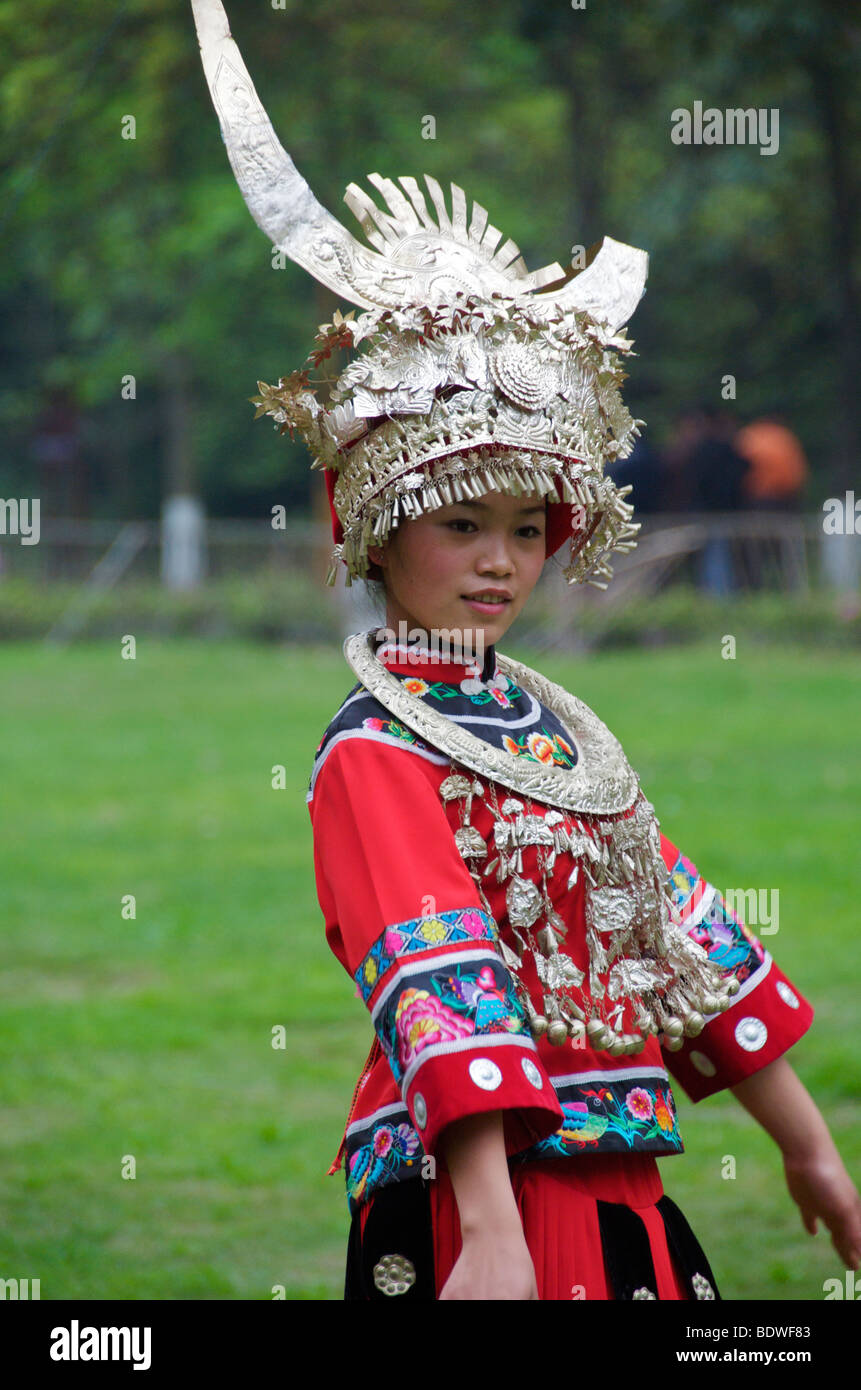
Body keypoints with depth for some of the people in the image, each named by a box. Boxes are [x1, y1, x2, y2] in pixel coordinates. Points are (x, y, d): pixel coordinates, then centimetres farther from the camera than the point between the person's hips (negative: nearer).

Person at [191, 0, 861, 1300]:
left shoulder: (556, 728, 13)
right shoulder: (372, 753, -10)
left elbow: (683, 932, 18)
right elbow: (441, 990, -21)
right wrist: (492, 1235, -30)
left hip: (619, 1195, 7)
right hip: (477, 1195, -7)